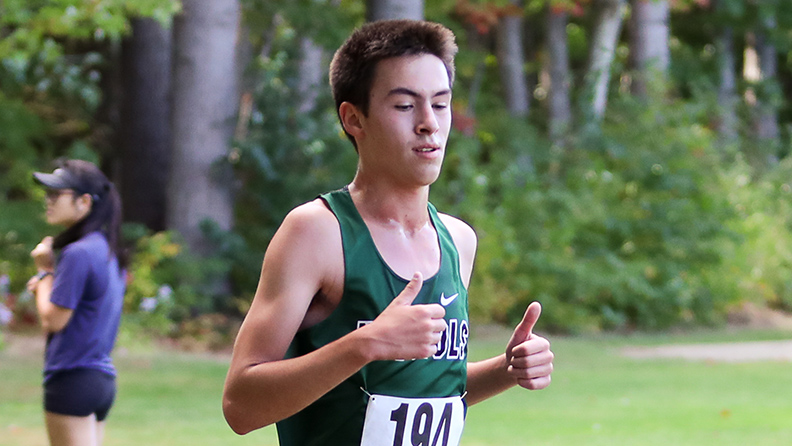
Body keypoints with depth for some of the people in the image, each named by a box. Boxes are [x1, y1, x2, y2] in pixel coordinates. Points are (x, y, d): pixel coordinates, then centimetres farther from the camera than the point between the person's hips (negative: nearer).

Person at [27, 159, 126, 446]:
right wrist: (45, 287, 7)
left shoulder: (77, 253, -16)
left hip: (72, 379, -9)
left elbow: (53, 321, -13)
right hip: (103, 378, 9)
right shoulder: (107, 251, 13)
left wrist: (45, 271, -1)